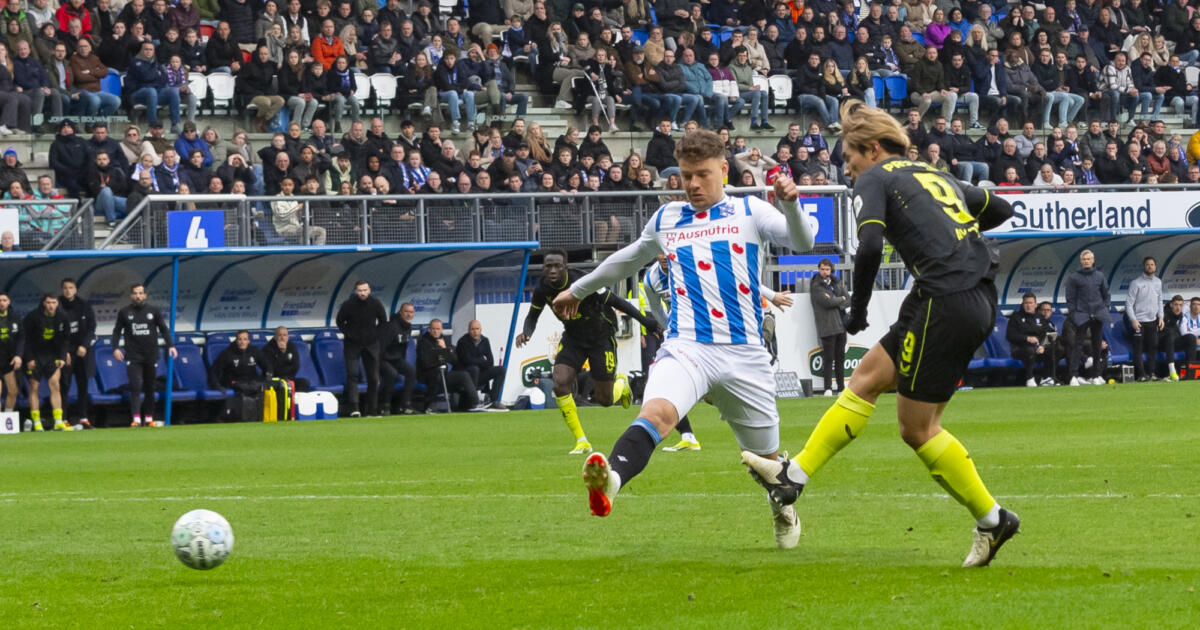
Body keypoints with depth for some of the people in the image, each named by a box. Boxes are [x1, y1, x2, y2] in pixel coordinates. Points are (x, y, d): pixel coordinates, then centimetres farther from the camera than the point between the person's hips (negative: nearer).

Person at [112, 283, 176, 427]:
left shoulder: (154, 311, 8)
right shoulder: (124, 312, 6)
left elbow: (163, 329, 9)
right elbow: (117, 331, 10)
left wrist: (170, 345, -4)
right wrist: (115, 348, -4)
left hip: (151, 356, 2)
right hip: (133, 356, -2)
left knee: (150, 388, 6)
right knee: (135, 386, -14)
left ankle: (149, 418, 16)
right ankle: (136, 419, -20)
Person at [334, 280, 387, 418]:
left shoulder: (376, 304, -4)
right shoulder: (348, 305, -9)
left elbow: (383, 321, 11)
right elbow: (340, 321, 5)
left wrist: (376, 334, 3)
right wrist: (348, 334, -3)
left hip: (371, 344, 2)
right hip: (352, 344, -2)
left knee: (373, 377, 4)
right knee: (352, 374, -15)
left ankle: (371, 409, 13)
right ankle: (354, 408, -19)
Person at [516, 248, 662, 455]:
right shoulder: (542, 289, -13)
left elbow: (615, 302, -18)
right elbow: (533, 316, 5)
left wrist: (646, 321, -15)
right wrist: (526, 333, -17)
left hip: (601, 337, -4)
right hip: (573, 338, 4)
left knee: (604, 399, 1)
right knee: (560, 385, -19)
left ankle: (620, 383, 40)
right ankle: (581, 441, -7)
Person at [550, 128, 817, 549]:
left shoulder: (749, 212, 10)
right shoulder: (666, 220, 19)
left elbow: (802, 242, -5)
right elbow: (628, 260, 37)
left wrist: (789, 204, -25)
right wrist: (578, 290, 47)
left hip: (744, 354, 0)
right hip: (686, 348, 0)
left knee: (765, 456, 11)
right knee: (657, 411, -33)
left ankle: (784, 514, 44)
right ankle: (609, 479, -58)